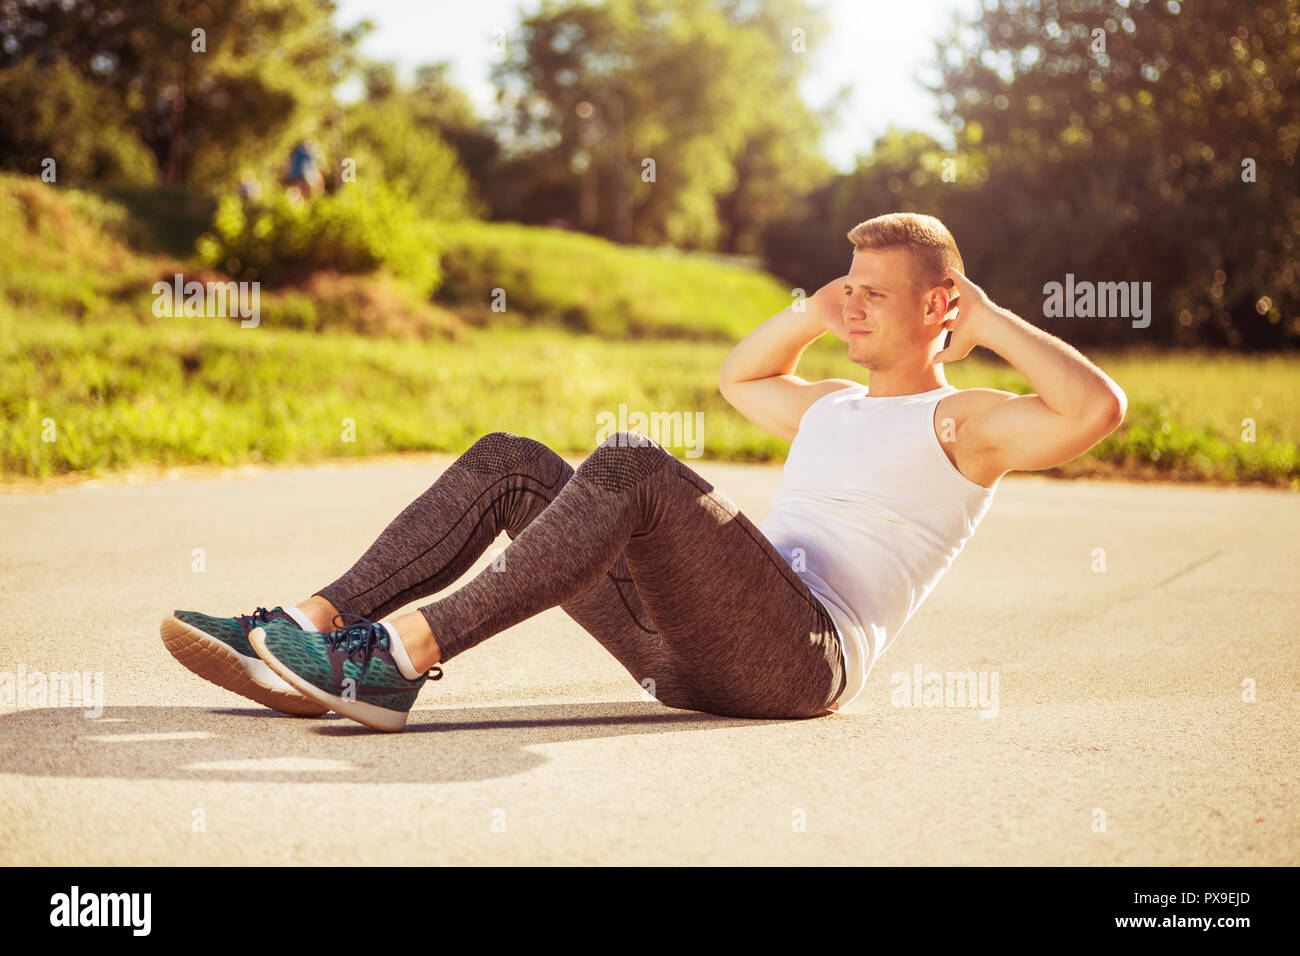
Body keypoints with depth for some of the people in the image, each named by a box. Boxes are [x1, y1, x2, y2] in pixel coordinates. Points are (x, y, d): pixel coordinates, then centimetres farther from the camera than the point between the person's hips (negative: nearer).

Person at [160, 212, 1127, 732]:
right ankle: (307, 633, -17)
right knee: (508, 464, -2)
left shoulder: (962, 424, 8)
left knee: (631, 467, -32)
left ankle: (401, 658, -39)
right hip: (690, 654, 8)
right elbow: (739, 377, 49)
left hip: (800, 651, -8)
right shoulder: (835, 406, 32)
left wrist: (990, 320, 1)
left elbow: (1098, 408, -10)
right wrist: (818, 308, 34)